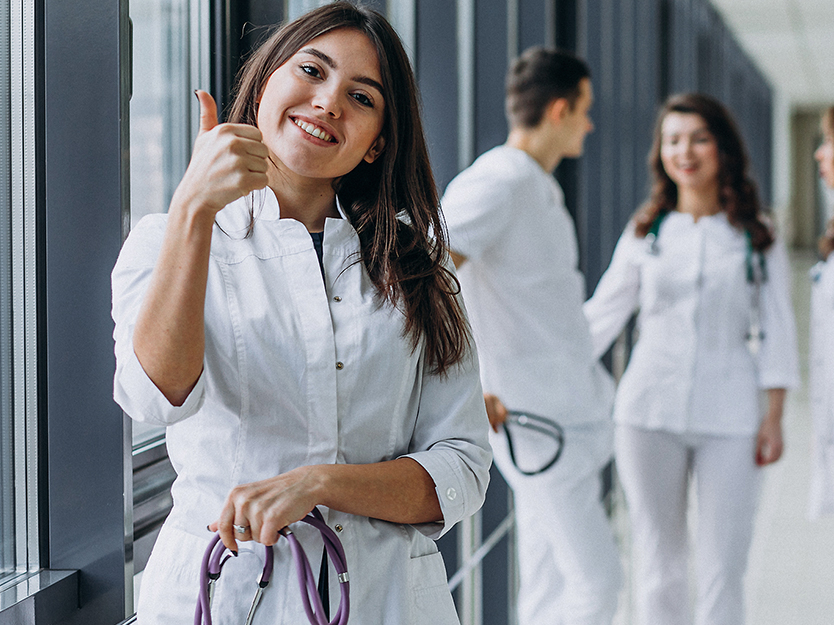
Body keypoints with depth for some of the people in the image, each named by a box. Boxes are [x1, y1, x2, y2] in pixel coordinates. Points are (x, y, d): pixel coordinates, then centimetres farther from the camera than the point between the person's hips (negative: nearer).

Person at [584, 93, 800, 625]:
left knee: (723, 569, -2)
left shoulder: (757, 236, 5)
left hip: (729, 419, -1)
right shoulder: (645, 234, 7)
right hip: (650, 411, 1)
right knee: (660, 565, 7)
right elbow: (600, 315, 9)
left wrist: (774, 417, -1)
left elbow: (776, 328, 5)